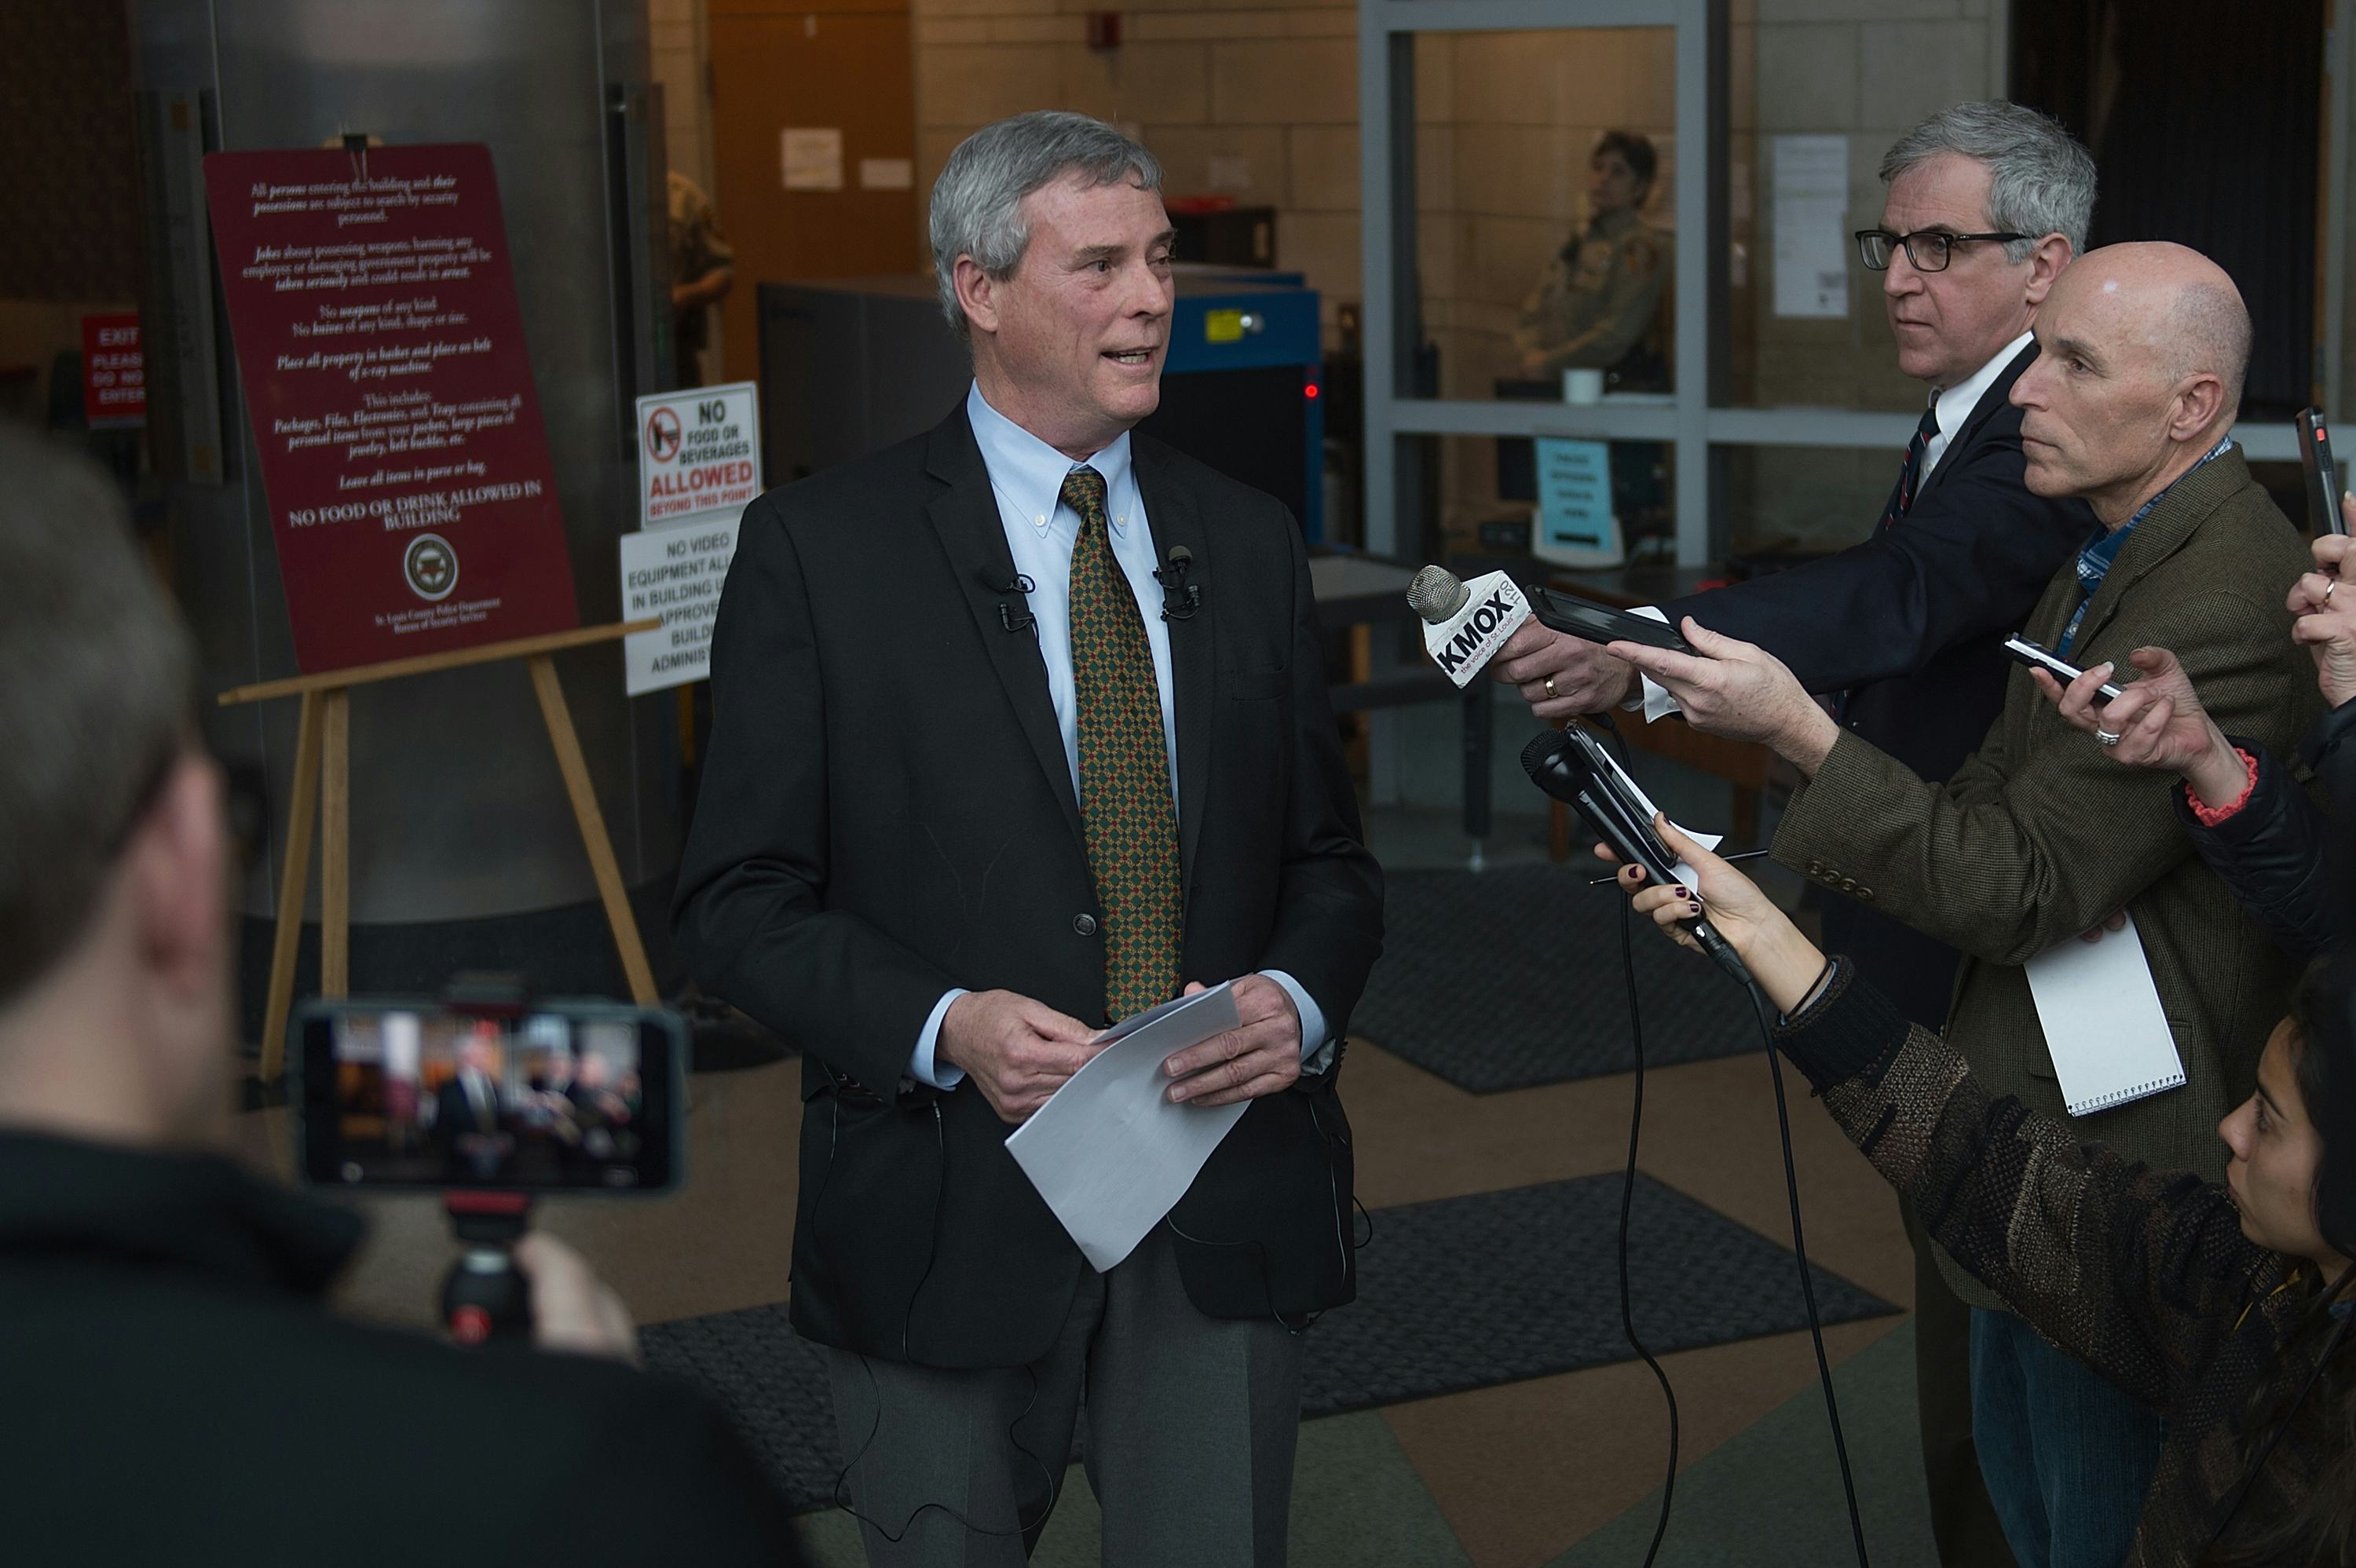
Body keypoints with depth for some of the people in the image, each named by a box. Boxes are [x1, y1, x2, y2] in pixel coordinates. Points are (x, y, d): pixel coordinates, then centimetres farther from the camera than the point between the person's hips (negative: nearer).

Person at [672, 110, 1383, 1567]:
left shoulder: (1249, 540, 8)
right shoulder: (820, 547, -5)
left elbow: (1329, 859, 12)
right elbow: (739, 901, -6)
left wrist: (1300, 998, -10)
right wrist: (944, 1027, -21)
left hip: (1229, 1216, 3)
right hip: (953, 1213, -3)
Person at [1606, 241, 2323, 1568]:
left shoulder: (2227, 609, -26)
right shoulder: (2110, 557, 7)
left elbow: (2025, 886, -25)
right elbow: (2000, 801, 11)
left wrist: (1799, 730, -25)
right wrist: (1743, 872, 4)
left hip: (2123, 1155, -10)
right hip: (2043, 1125, 10)